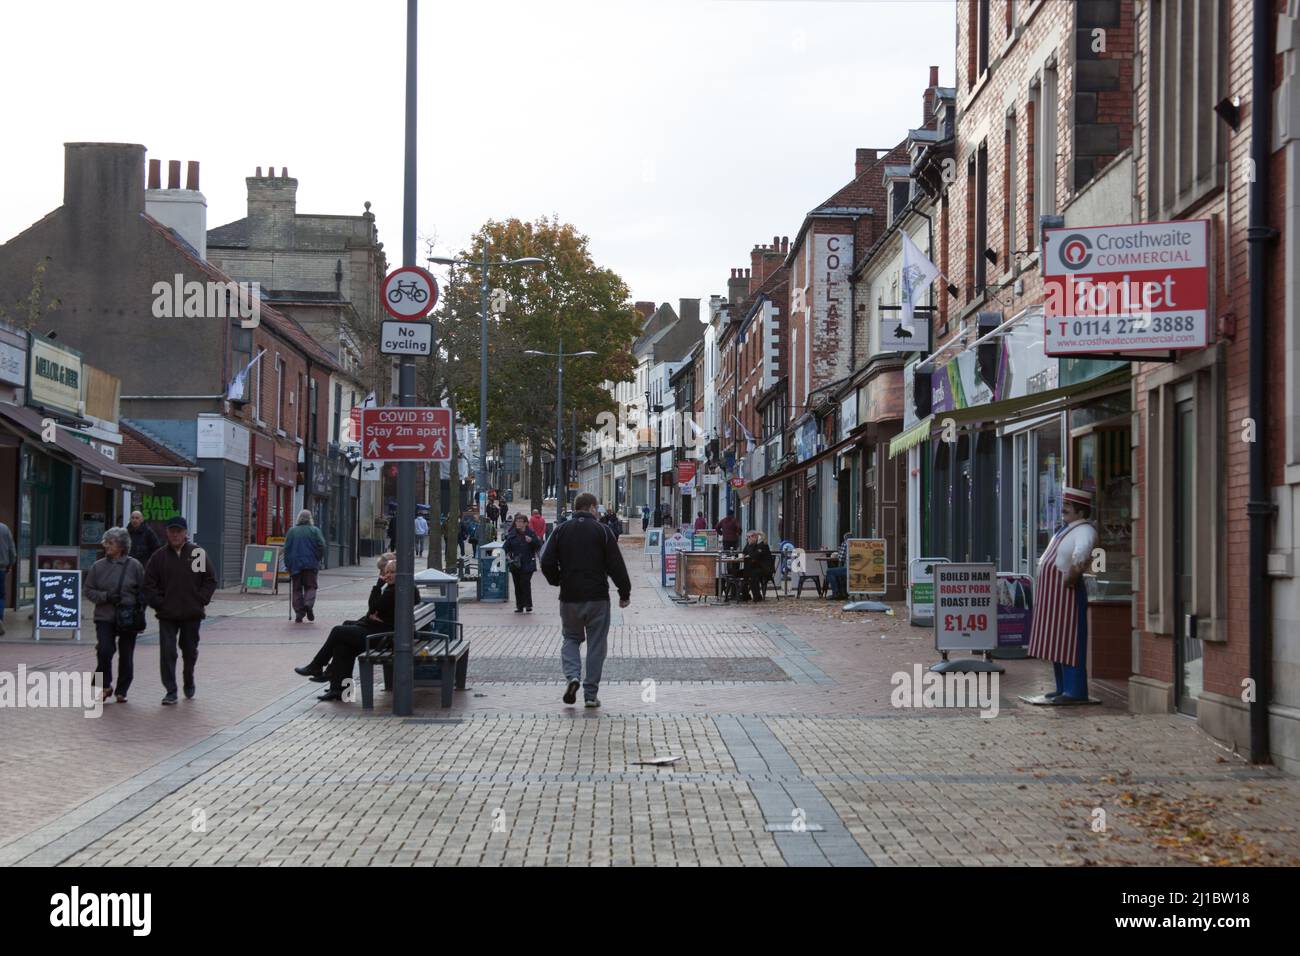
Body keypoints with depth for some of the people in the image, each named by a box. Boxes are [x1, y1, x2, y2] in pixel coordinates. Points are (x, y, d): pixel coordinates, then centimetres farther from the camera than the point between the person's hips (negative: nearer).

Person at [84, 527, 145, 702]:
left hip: (128, 619, -1)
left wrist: (140, 615, -3)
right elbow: (88, 590, 8)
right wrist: (105, 596, -10)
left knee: (126, 656, 5)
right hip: (104, 617, 1)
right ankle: (105, 685, 4)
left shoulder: (134, 566, 0)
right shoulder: (98, 566, 5)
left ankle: (121, 691, 18)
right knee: (104, 650, -14)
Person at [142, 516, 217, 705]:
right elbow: (148, 584, 4)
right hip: (167, 615, 0)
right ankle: (171, 691, -2)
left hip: (192, 614, 0)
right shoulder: (159, 556, 2)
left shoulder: (198, 554, 1)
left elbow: (210, 581, 5)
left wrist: (201, 600, -4)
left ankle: (189, 683, 35)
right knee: (167, 652, -7)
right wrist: (158, 603, -5)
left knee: (190, 651, 12)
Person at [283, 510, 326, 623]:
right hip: (311, 564, -1)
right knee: (310, 586, 7)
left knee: (297, 589, 7)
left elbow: (286, 549, 3)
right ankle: (309, 604, -20)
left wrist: (288, 565, 7)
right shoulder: (315, 530, 0)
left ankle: (299, 613, 1)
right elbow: (321, 546, -6)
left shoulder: (292, 531, 4)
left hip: (295, 564, 1)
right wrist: (319, 560, 6)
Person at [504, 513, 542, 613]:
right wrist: (508, 554, -9)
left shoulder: (531, 533, -1)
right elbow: (507, 546, 9)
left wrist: (531, 541, -19)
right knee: (517, 585, 6)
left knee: (525, 584, -11)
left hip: (527, 564, -4)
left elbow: (539, 546, -1)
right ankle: (519, 606, 13)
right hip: (515, 564, 4)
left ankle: (528, 605, -3)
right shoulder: (512, 534, 6)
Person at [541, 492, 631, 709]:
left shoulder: (561, 531, 3)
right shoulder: (602, 531, -4)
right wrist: (625, 592, 3)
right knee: (596, 644, 6)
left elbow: (547, 563, 1)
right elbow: (616, 565, -6)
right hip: (597, 597, -2)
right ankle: (591, 694, 5)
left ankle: (572, 676, -8)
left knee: (571, 638, 18)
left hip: (569, 596, 2)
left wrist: (558, 582, 19)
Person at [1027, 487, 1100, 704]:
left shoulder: (1084, 531, -14)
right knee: (1056, 641, 13)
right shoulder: (1067, 529, 18)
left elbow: (1081, 553, -36)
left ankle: (1074, 691, -6)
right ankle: (1063, 688, 20)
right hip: (1053, 593, 10)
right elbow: (1054, 556, 35)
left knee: (1068, 642, -8)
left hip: (1066, 593, -10)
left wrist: (1072, 575, -27)